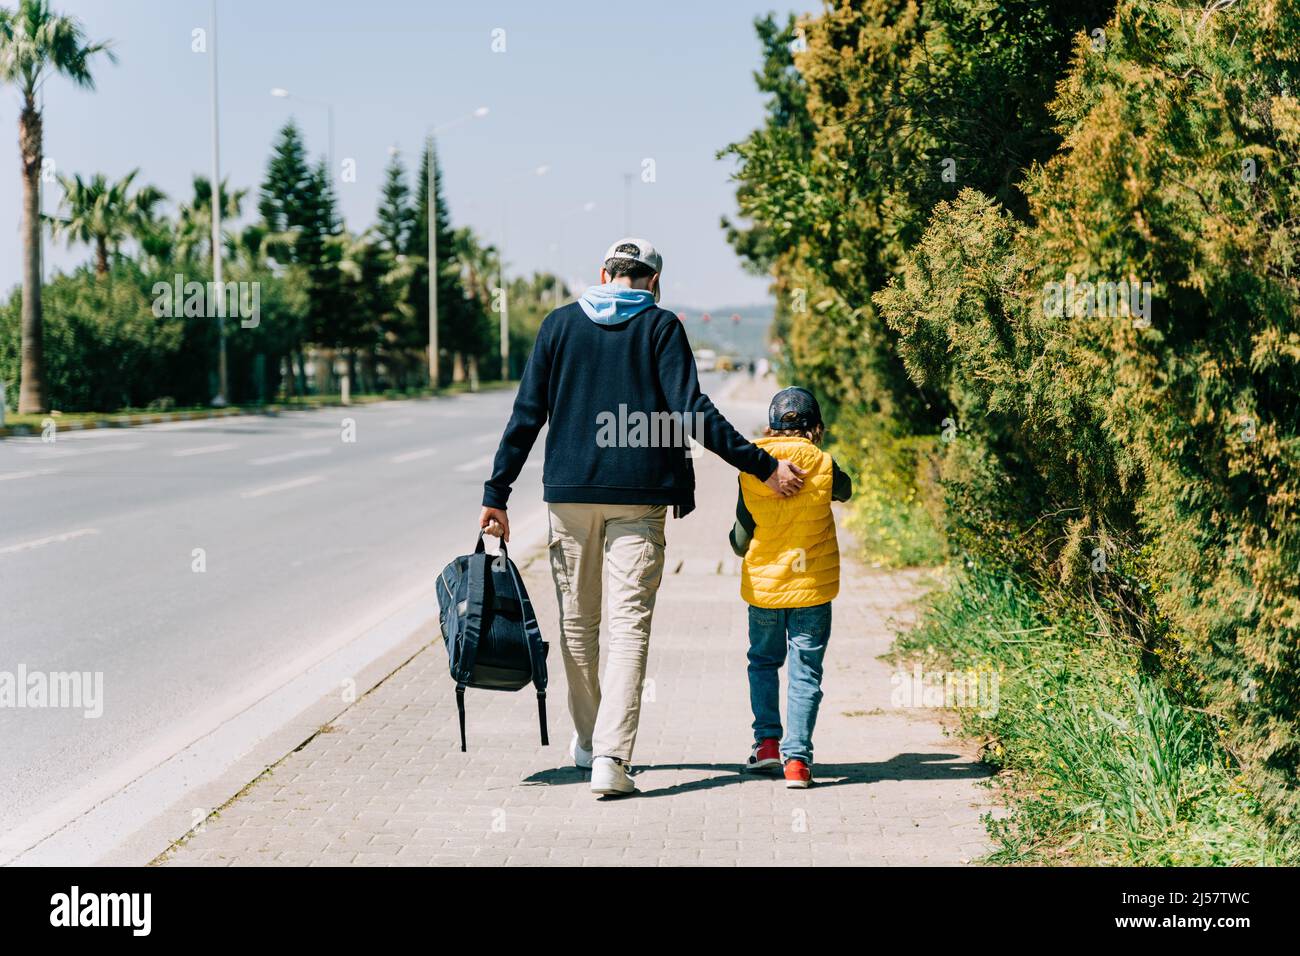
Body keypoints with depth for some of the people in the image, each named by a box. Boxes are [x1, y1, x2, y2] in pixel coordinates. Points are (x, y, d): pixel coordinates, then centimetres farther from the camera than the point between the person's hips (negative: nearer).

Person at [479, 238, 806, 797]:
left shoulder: (560, 324, 7)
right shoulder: (661, 327, 0)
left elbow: (527, 415, 4)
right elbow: (693, 413, -10)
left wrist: (496, 494, 7)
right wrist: (762, 467, -8)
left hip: (570, 492, 3)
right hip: (639, 497, -2)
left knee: (577, 620, 16)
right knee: (630, 625, -3)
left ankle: (587, 740, 31)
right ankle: (611, 758, -15)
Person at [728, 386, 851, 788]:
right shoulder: (822, 465, -9)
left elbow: (740, 540, -1)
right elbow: (844, 491, 15)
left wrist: (739, 543, 22)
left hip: (763, 586, 1)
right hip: (812, 587, -1)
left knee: (764, 661, 21)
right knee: (805, 672, 3)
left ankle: (767, 740, 14)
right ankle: (796, 758, -4)